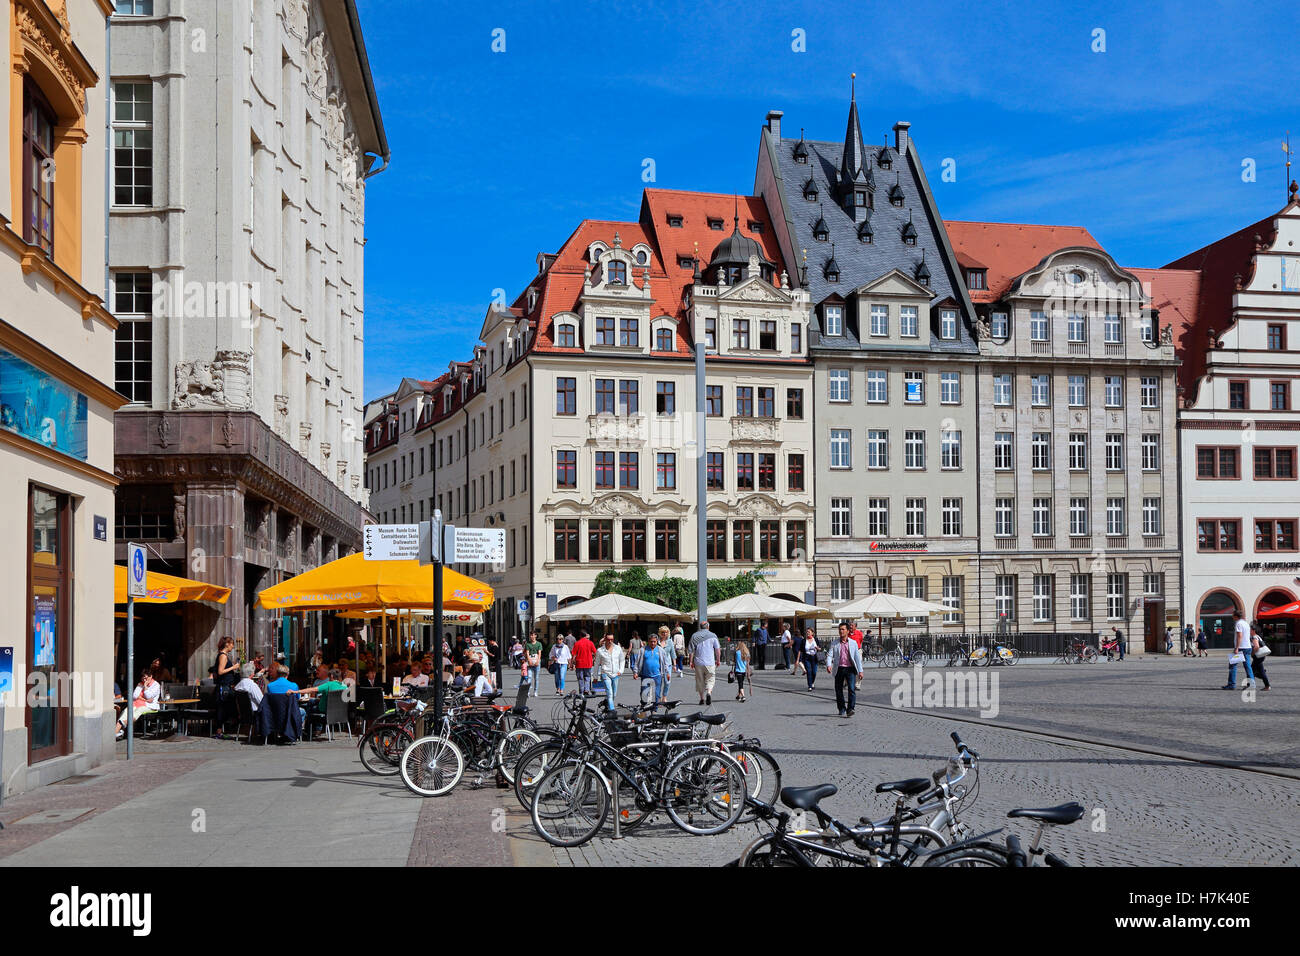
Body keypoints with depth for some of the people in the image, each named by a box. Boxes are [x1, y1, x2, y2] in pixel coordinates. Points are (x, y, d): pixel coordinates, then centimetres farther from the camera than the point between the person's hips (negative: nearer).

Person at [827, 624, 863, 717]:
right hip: (839, 669, 1)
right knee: (838, 690, 4)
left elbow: (857, 657, 9)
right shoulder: (834, 644, 9)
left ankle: (850, 709, -13)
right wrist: (828, 665, -20)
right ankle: (842, 710, 18)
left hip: (850, 668, -1)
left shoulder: (853, 643, 9)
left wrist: (860, 670, 4)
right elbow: (829, 655, 0)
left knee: (852, 689, -14)